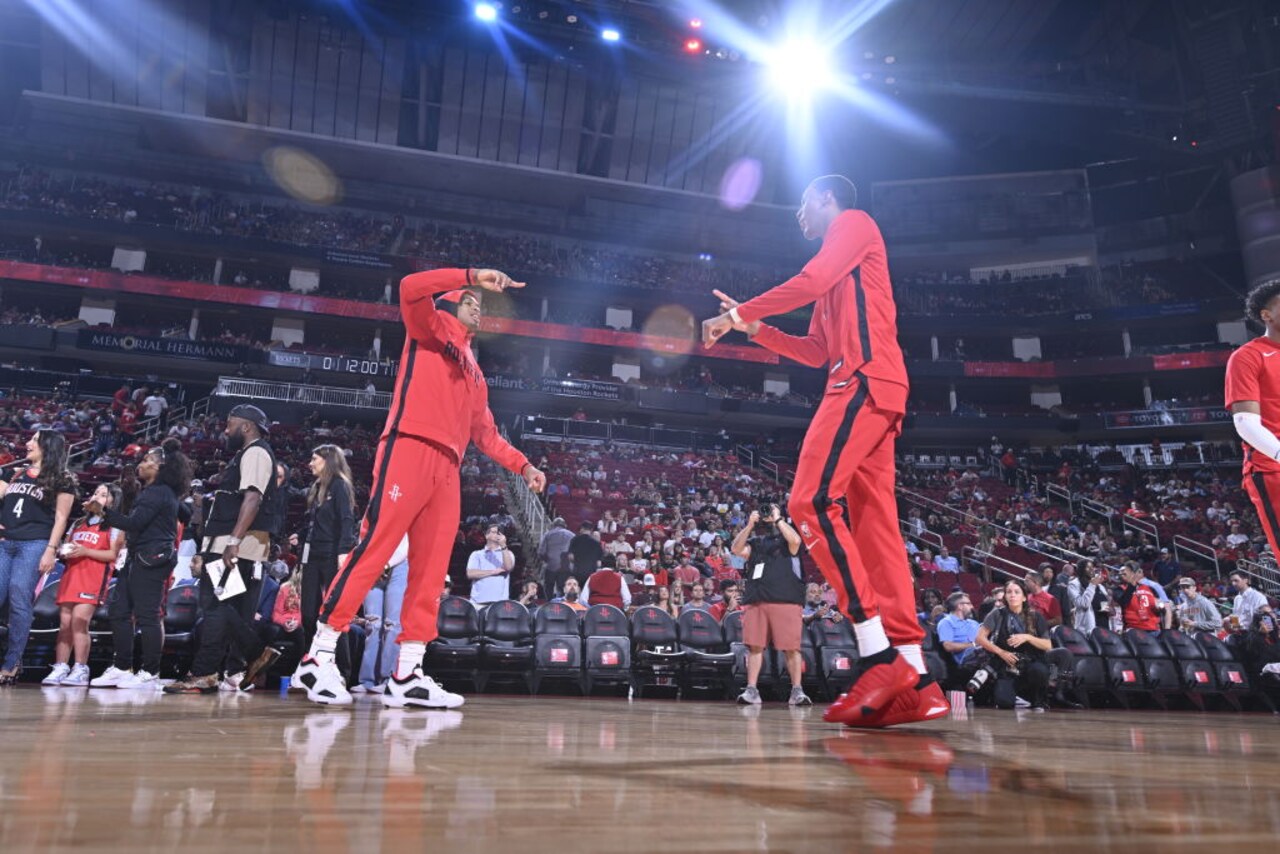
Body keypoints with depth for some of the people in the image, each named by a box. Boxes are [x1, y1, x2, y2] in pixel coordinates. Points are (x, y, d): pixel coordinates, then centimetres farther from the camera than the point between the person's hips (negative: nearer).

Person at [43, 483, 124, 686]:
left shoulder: (115, 525, 6)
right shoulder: (79, 523, 26)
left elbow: (113, 555, -4)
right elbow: (65, 545, 27)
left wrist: (85, 551, -14)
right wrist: (63, 552, 4)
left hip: (94, 578, -6)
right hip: (70, 575, 6)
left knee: (79, 621, -15)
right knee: (64, 623, -1)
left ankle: (80, 670, -14)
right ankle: (59, 669, 0)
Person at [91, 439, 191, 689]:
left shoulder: (158, 492, -11)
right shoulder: (153, 491, 22)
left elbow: (134, 522, -19)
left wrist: (103, 512, -15)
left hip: (152, 558, -11)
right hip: (139, 557, 11)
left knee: (147, 614, -10)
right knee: (119, 610, 13)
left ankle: (150, 673, -6)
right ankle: (121, 668, 20)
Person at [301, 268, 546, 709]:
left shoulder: (474, 372, 30)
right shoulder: (429, 329, 13)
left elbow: (485, 433, 29)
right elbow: (411, 287, -8)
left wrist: (523, 465, 23)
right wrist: (472, 275, -7)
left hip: (446, 468, 7)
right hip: (409, 449, -7)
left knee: (431, 571, 0)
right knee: (374, 549, -12)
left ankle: (407, 675, 2)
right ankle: (320, 655, -7)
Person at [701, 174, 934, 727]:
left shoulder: (854, 223, 8)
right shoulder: (837, 274, 34)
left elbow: (813, 280, -10)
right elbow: (815, 352, 30)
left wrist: (739, 313, -3)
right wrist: (753, 328, 25)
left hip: (863, 381, -10)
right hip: (870, 390, 10)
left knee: (813, 501, -19)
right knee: (874, 527, 0)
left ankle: (880, 658, -23)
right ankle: (915, 679, -3)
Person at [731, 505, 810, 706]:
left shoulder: (784, 539, 13)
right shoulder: (753, 543, 22)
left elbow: (795, 540, -10)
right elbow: (736, 549, 4)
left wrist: (778, 519, -1)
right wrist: (749, 524, 0)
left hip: (785, 600, -3)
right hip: (756, 600, 3)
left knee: (791, 647, -5)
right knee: (755, 646, 0)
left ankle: (797, 691, -2)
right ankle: (751, 690, 4)